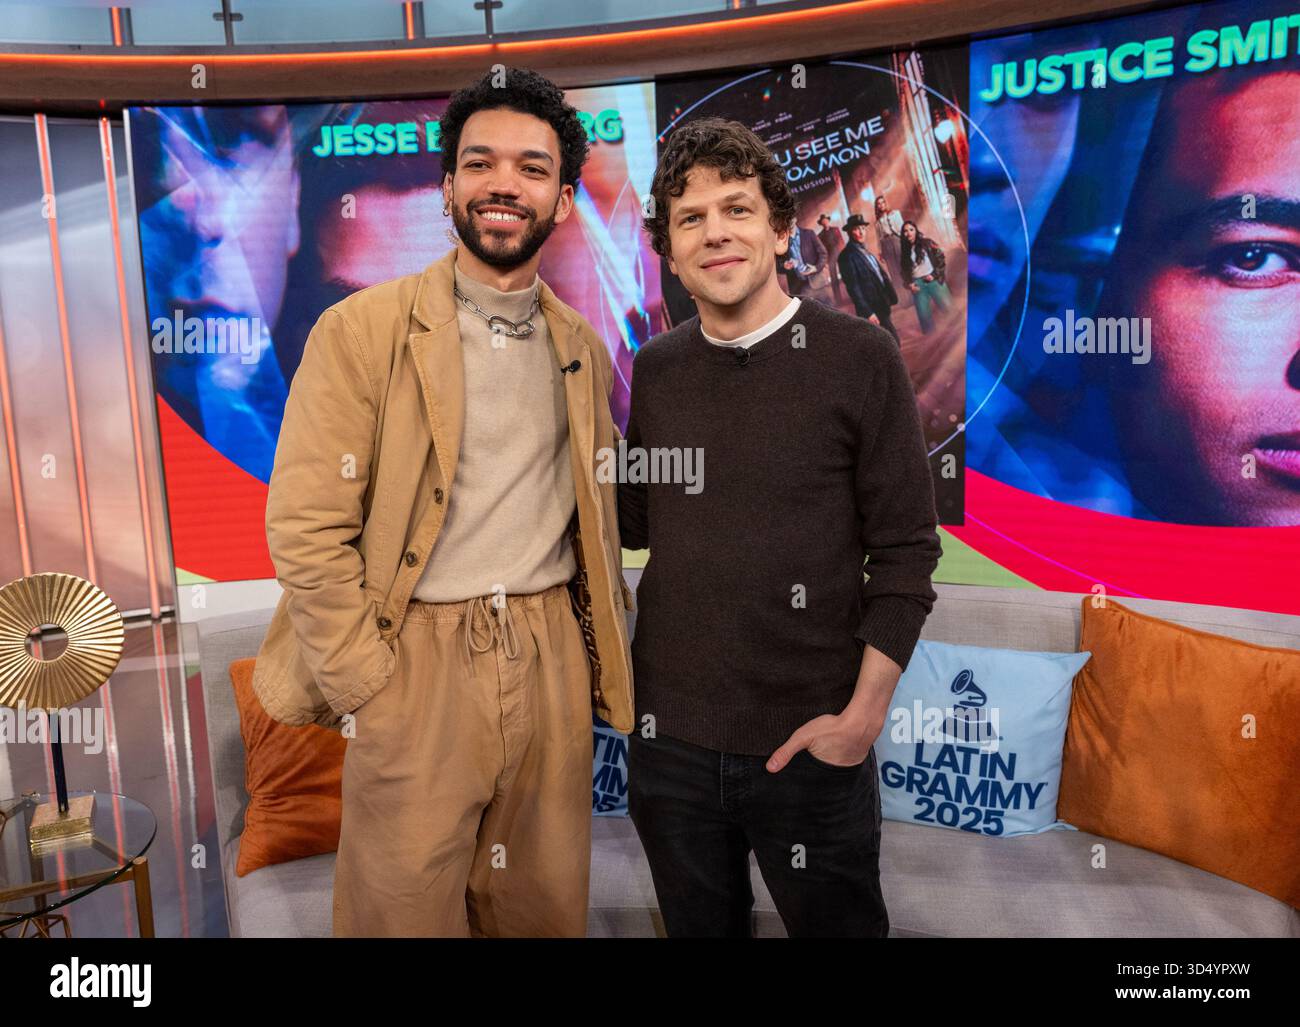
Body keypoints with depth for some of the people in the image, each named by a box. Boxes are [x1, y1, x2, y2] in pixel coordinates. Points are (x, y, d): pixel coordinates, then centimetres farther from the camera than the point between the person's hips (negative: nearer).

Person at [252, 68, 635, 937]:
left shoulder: (583, 347, 9)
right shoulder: (363, 329, -7)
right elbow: (305, 528, -10)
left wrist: (602, 652, 9)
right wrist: (369, 685, -12)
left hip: (552, 663, 4)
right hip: (416, 664, -3)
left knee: (548, 905, 16)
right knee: (408, 906, 10)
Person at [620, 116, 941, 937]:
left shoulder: (860, 358, -7)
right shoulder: (655, 369, 3)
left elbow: (905, 554, -7)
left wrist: (863, 715, -12)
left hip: (810, 743, -3)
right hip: (669, 736, 4)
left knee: (837, 922, 16)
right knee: (700, 925, 22)